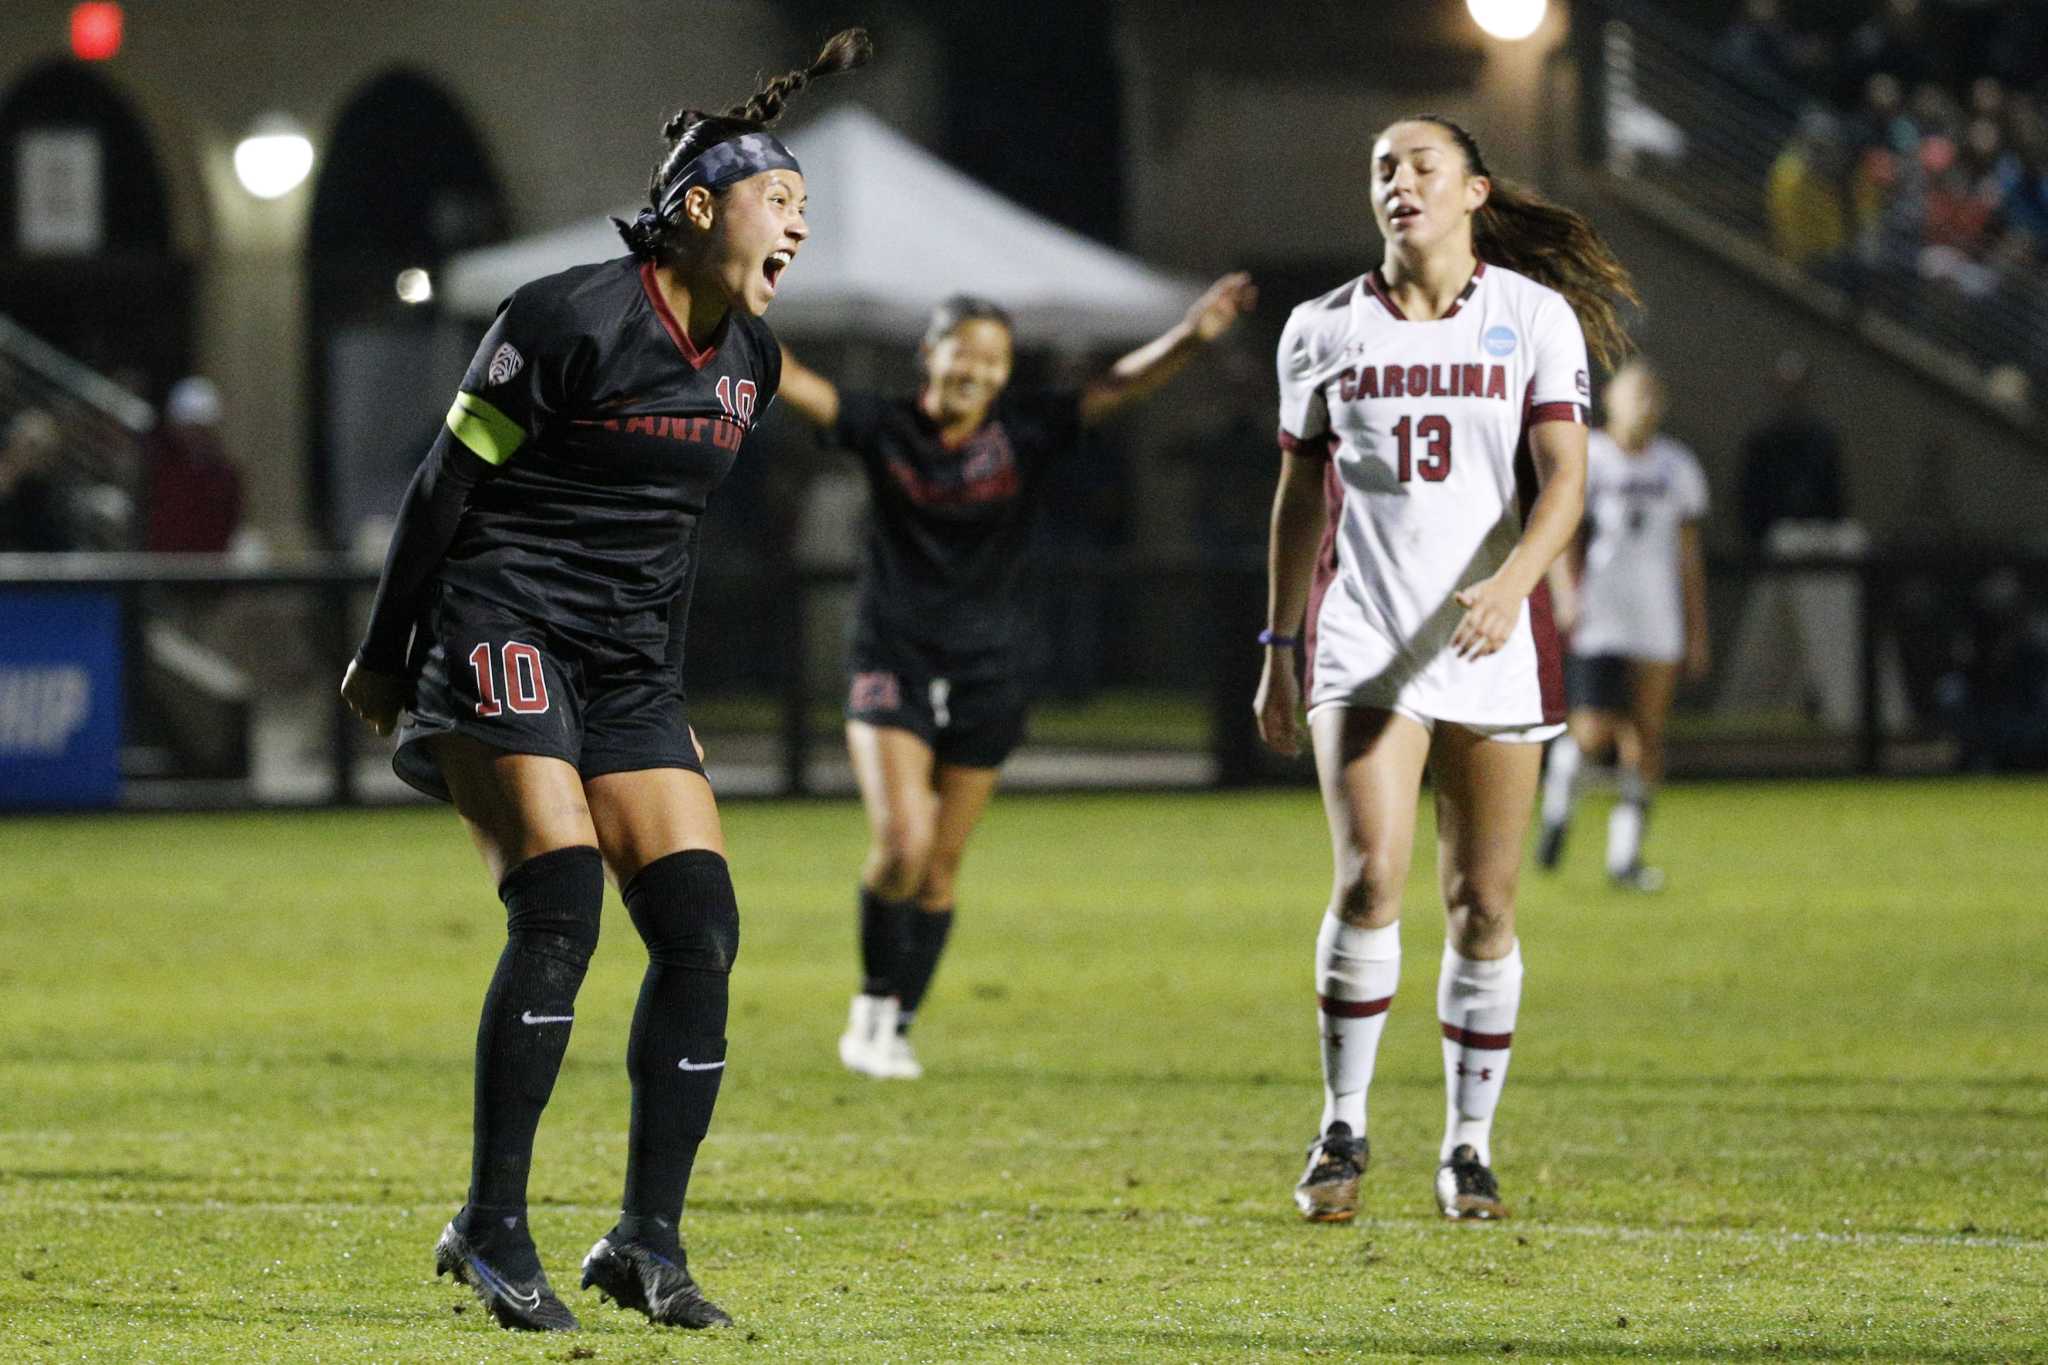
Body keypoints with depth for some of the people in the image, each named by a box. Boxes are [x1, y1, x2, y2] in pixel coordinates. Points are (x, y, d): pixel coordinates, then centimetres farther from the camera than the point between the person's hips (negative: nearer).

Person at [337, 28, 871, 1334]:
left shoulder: (749, 358, 10)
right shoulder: (572, 320, -12)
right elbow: (448, 483, -6)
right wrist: (384, 659, -1)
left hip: (631, 675, 8)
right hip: (505, 630, -8)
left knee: (701, 929, -5)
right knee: (561, 905, -21)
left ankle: (648, 1243, 2)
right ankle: (492, 1229, -13)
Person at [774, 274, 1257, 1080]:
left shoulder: (1026, 433, -2)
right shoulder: (885, 430, -3)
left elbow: (1118, 388, -11)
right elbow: (789, 381, -11)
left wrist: (1191, 336, -28)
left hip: (984, 677, 2)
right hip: (892, 669, -2)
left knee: (939, 870, 7)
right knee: (902, 844, -18)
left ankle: (892, 1028, 21)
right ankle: (873, 1003, 4)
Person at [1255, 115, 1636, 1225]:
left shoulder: (1535, 316, 2)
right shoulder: (1324, 329, 8)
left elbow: (1563, 477, -6)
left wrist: (1513, 582, -24)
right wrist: (1278, 650, 14)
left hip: (1493, 644, 0)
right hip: (1364, 643, 0)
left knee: (1484, 904, 2)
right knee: (1369, 880, -16)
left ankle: (1469, 1146, 13)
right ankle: (1342, 1128, -3)